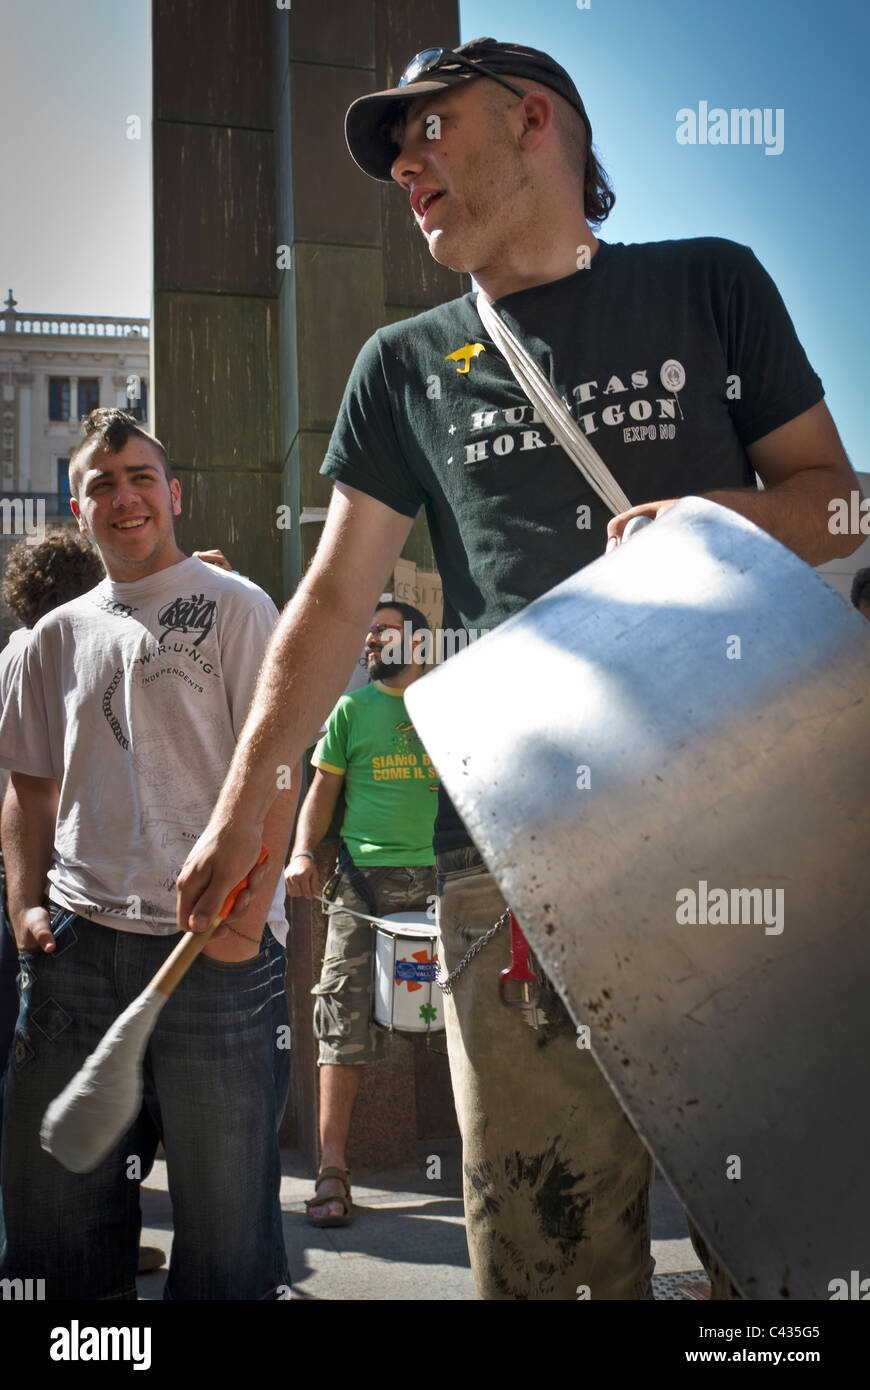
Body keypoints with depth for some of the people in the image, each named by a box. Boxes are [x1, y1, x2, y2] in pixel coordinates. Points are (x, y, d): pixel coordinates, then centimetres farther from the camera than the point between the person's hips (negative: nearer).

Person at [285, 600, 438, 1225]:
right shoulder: (352, 708, 13)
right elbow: (324, 788, 11)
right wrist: (303, 851, -5)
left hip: (441, 875, 1)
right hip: (364, 876, -1)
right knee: (346, 1018, -9)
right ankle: (333, 1171, -7)